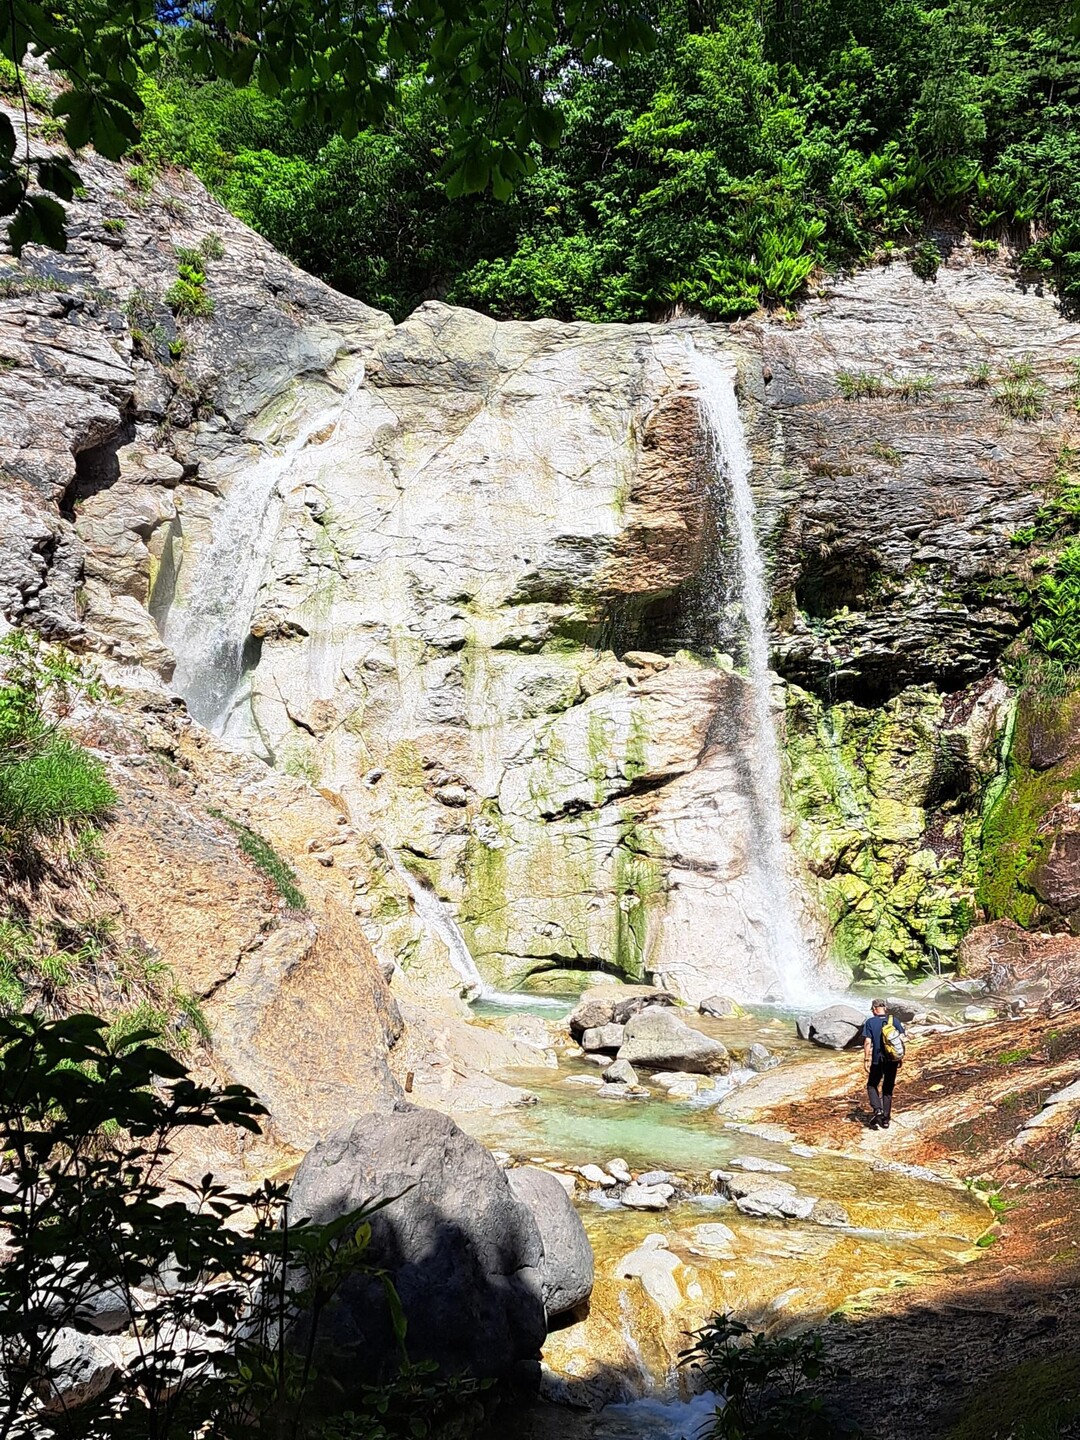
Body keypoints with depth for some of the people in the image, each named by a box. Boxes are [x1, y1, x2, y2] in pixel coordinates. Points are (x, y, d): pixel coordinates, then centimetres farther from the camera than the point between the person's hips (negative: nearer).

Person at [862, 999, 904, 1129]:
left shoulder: (870, 1022, -6)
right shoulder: (894, 1021, 2)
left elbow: (867, 1042, -11)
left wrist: (866, 1060, -7)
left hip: (877, 1060, -3)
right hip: (892, 1060, 3)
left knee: (872, 1086, 15)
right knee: (888, 1089, 14)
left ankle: (877, 1110, -8)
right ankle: (886, 1119, 13)